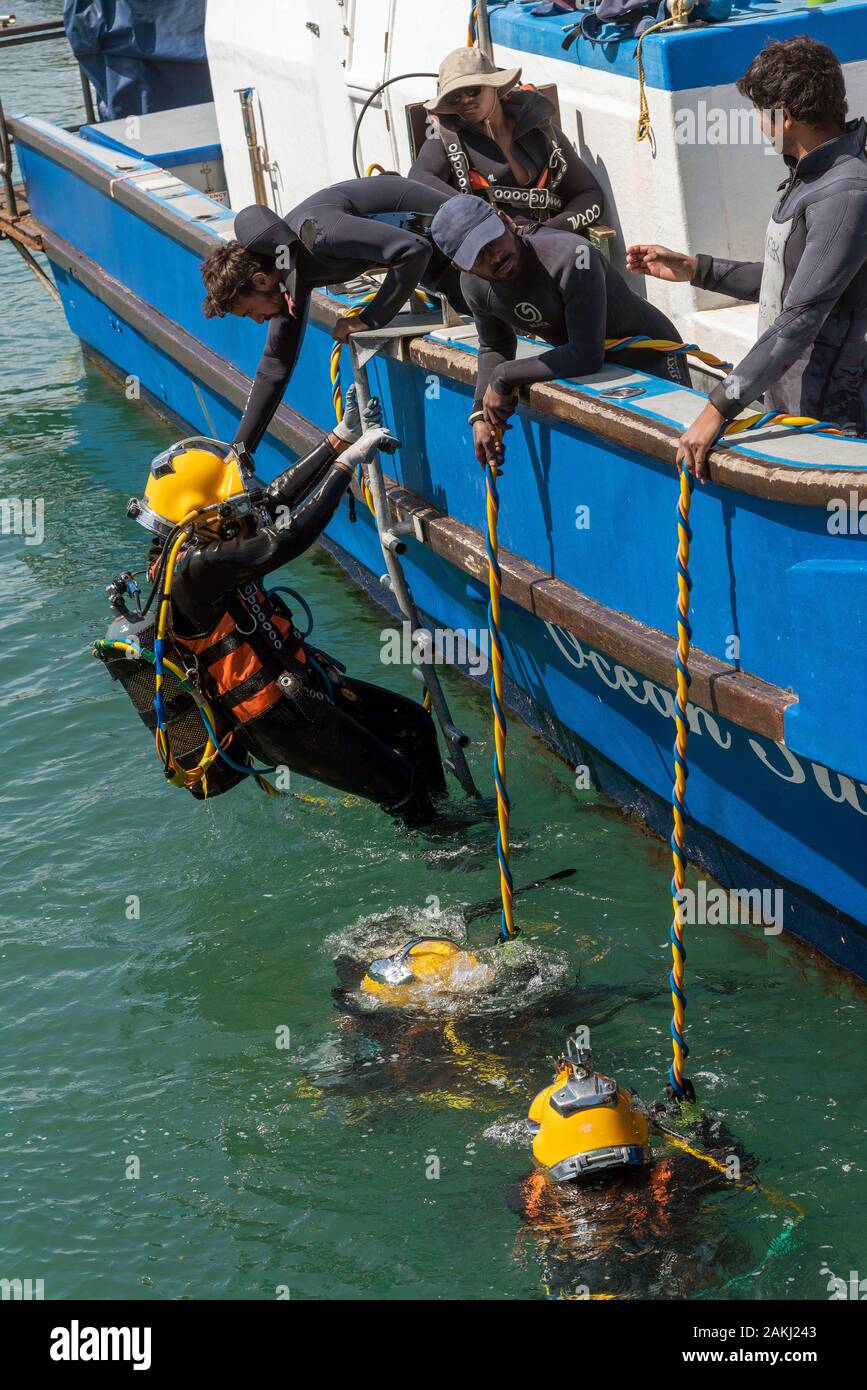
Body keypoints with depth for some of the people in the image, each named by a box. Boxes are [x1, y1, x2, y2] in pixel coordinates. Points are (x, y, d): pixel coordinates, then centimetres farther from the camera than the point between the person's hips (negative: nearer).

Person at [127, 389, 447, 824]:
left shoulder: (190, 545, -1)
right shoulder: (193, 571, -30)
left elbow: (275, 498, 5)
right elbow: (283, 540, -34)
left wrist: (341, 437, 4)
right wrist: (347, 461, -28)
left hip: (301, 685, 10)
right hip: (279, 722, -10)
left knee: (415, 723, 19)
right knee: (400, 784, -1)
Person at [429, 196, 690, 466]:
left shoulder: (571, 257, -36)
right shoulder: (474, 284, -13)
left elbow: (586, 356, -38)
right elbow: (494, 348, 8)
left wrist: (503, 377, -29)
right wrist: (480, 413, -7)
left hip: (650, 358, -6)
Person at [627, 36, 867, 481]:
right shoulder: (809, 176, 11)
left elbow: (800, 319, -26)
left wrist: (720, 408, -27)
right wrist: (694, 269, 20)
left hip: (830, 415, -9)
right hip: (784, 403, 9)